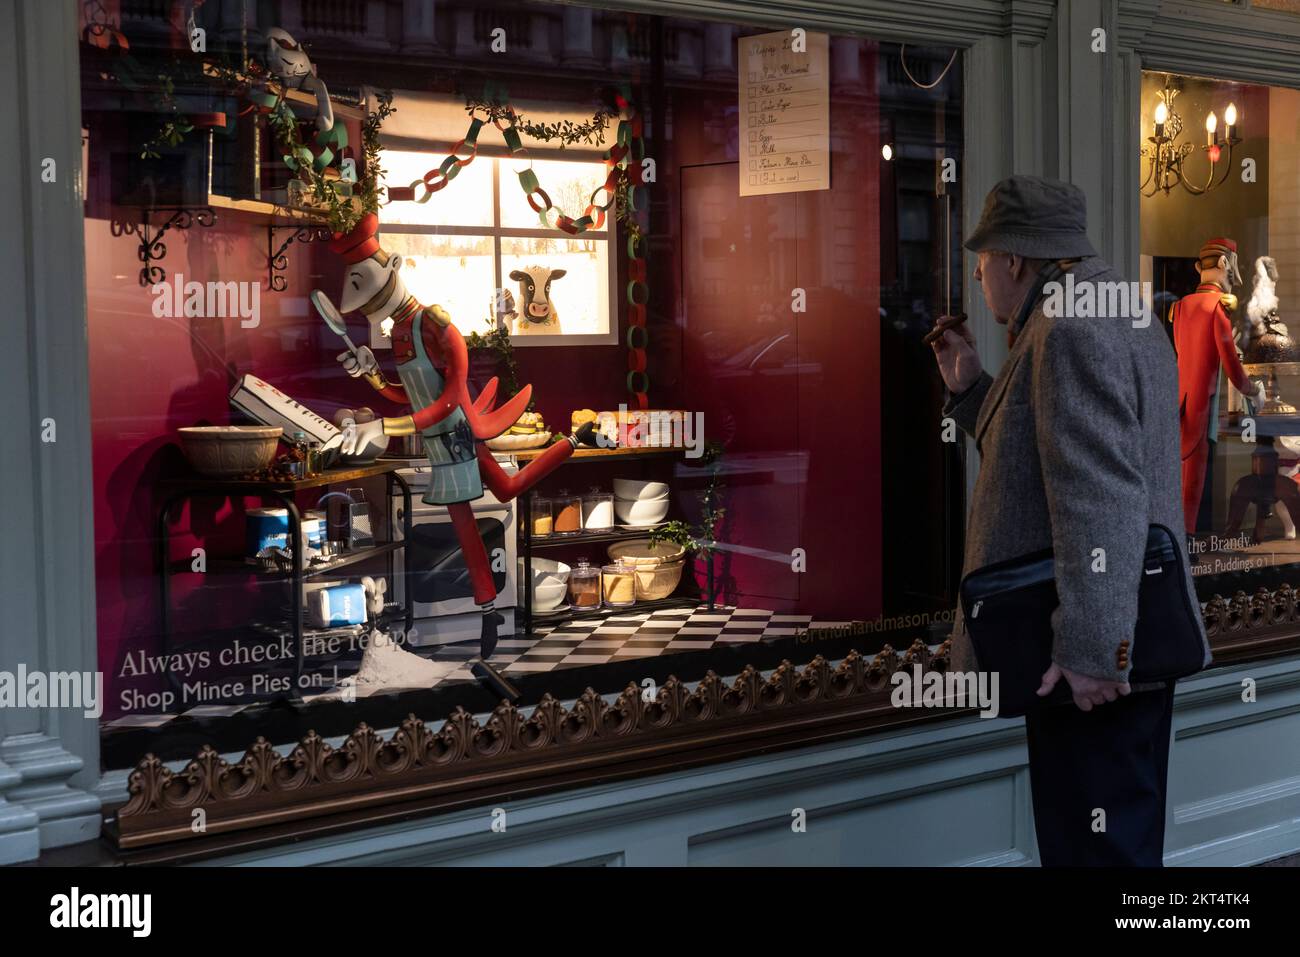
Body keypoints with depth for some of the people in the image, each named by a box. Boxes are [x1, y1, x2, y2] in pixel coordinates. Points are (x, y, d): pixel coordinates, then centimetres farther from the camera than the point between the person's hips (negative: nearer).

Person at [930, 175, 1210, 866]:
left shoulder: (1072, 330, -15)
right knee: (1122, 839, 18)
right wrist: (971, 389, 19)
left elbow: (1100, 494, -25)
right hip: (1128, 650, 11)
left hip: (1094, 668, -11)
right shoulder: (1115, 319, 19)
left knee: (1097, 847, -5)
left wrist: (1089, 650, -29)